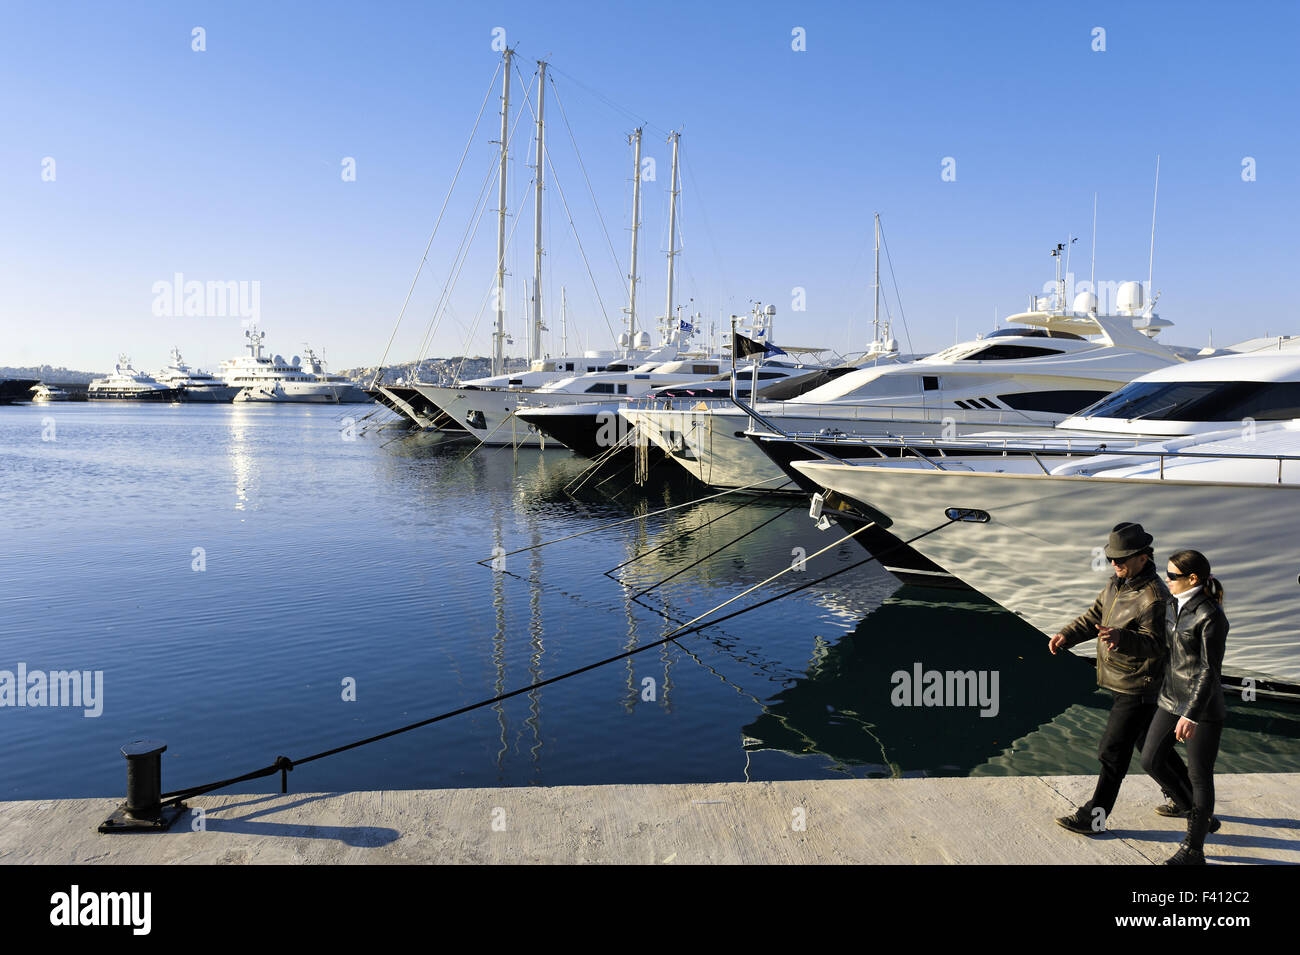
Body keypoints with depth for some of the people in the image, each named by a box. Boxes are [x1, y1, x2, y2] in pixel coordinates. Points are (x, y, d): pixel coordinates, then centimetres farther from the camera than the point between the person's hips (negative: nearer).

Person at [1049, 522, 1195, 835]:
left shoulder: (1154, 597, -24)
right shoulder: (1116, 582, 4)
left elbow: (1154, 644, -27)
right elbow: (1095, 617, 12)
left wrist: (1121, 638, -45)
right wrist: (1067, 635, -3)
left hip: (1138, 687, -9)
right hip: (1120, 681, 9)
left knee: (1112, 750, -2)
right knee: (1148, 742, 23)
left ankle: (1094, 817, 9)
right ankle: (1186, 799, 42)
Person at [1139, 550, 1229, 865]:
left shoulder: (1212, 618, -21)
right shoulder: (1172, 603, 3)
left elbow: (1210, 671, -23)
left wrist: (1191, 716, -27)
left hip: (1204, 706, -8)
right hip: (1172, 699, 8)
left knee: (1199, 776, 4)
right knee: (1151, 761, 10)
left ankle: (1193, 850, 18)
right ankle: (1200, 816, 32)